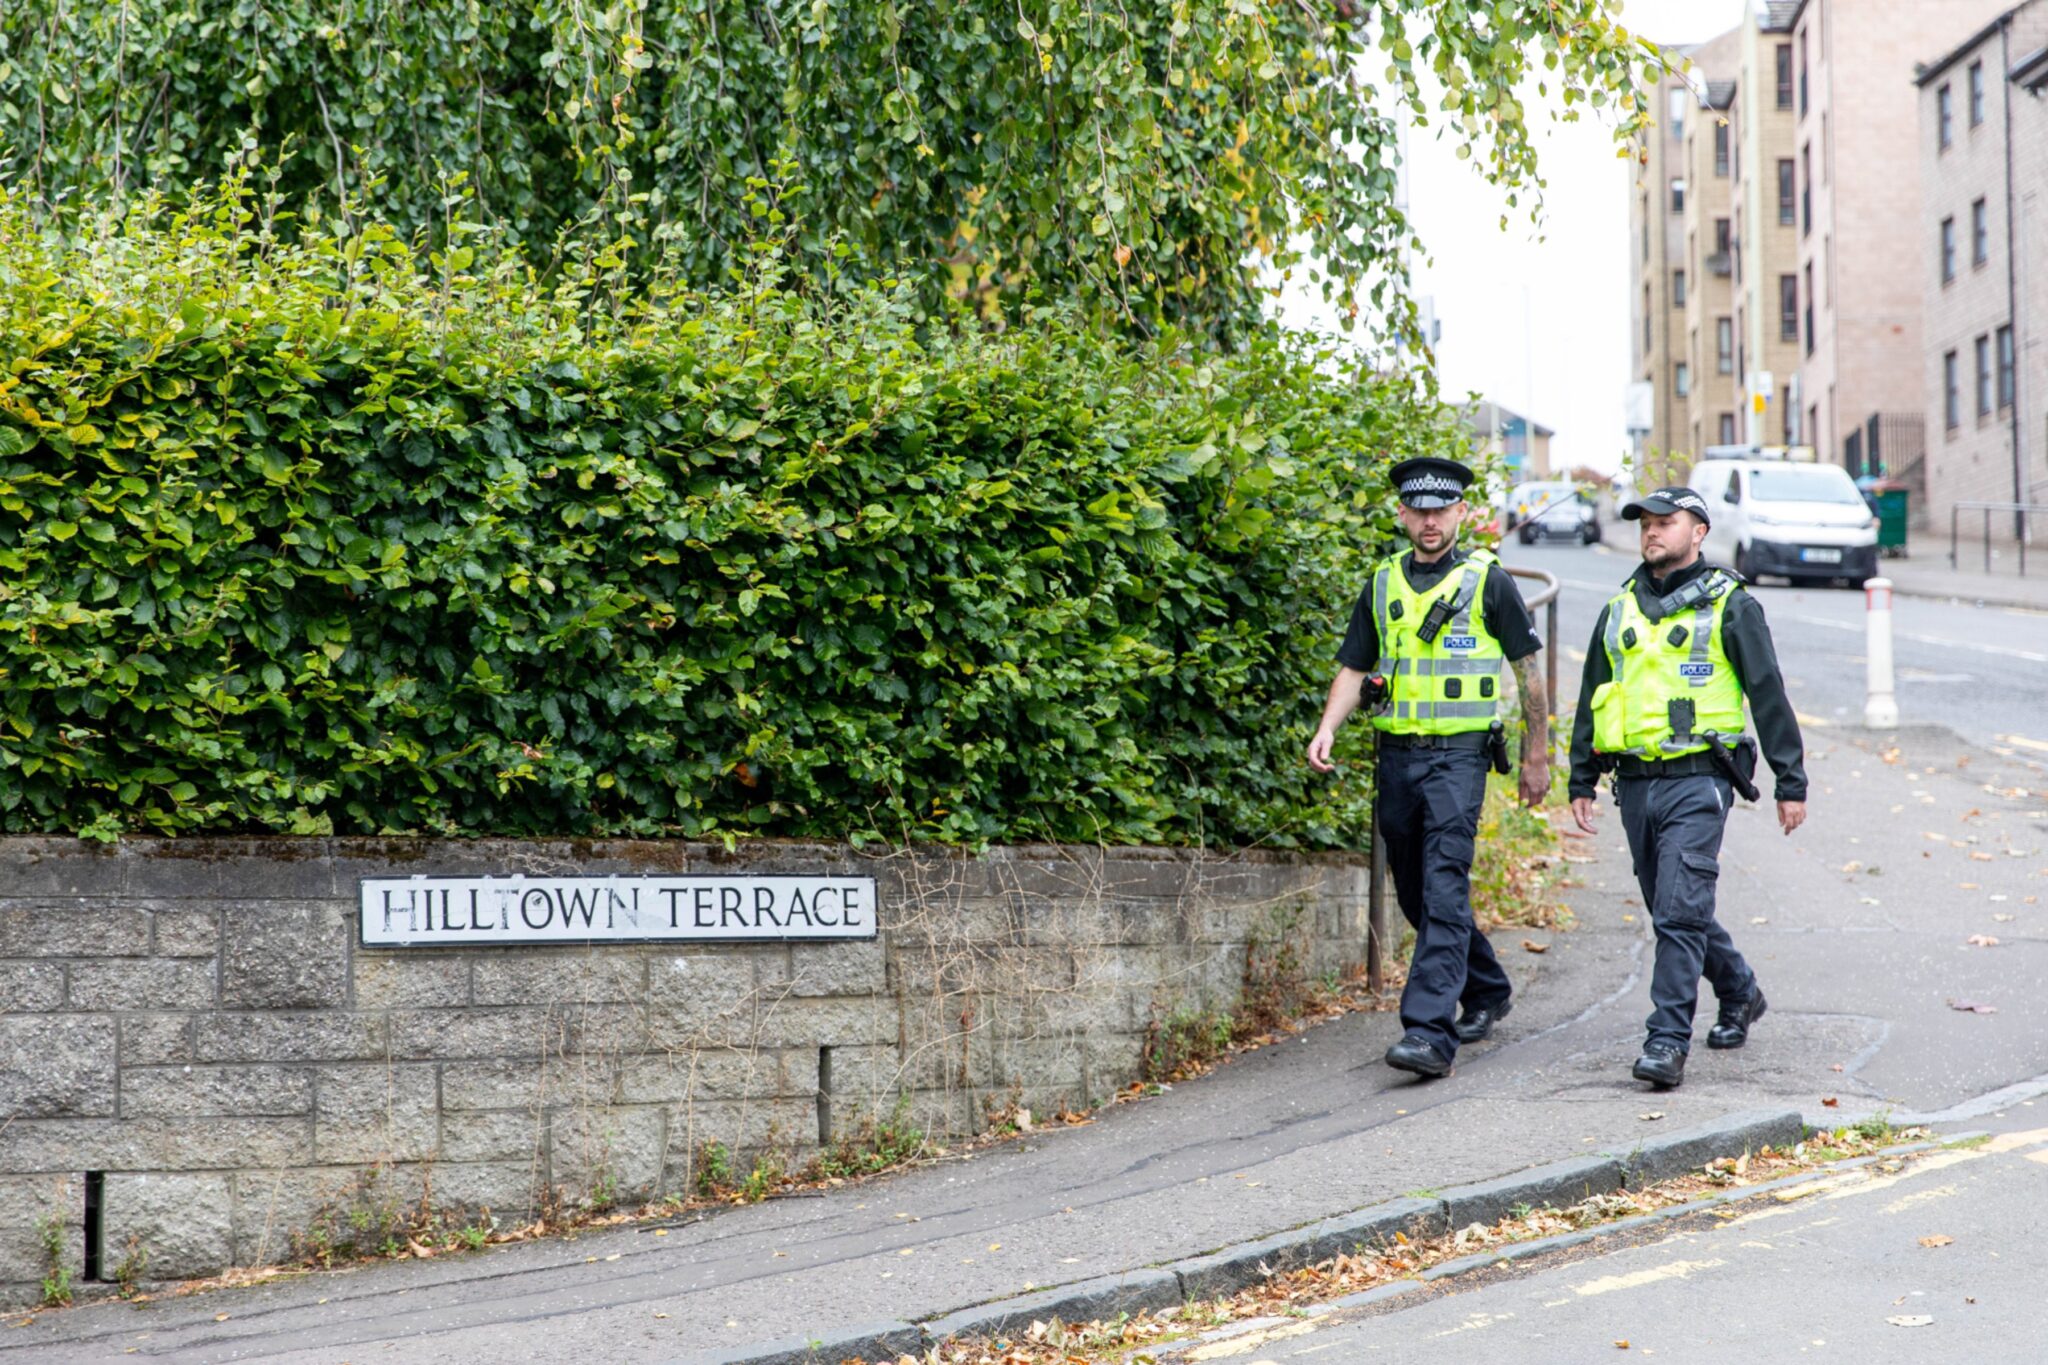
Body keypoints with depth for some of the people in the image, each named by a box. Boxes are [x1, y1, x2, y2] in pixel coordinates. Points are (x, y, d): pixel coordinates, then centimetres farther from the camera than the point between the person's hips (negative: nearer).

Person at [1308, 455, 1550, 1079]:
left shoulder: (1487, 580, -1)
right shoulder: (1383, 583, 11)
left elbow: (1528, 669, 5)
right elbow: (1354, 667, 11)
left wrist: (1536, 754, 5)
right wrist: (1327, 729, -6)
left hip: (1458, 754, -5)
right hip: (1397, 753, 6)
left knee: (1444, 892, -15)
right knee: (1415, 894, 13)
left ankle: (1429, 1032, -22)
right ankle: (1487, 992, 34)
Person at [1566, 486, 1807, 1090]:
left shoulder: (1729, 605, 0)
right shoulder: (1620, 609, 14)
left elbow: (1769, 695, 0)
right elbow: (1592, 697, 19)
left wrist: (1791, 783, -2)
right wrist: (1581, 781, 15)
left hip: (1697, 779, -6)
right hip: (1635, 784, 6)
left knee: (1680, 911, -13)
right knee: (1674, 908, 14)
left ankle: (1669, 1040, -13)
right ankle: (1740, 994, 36)